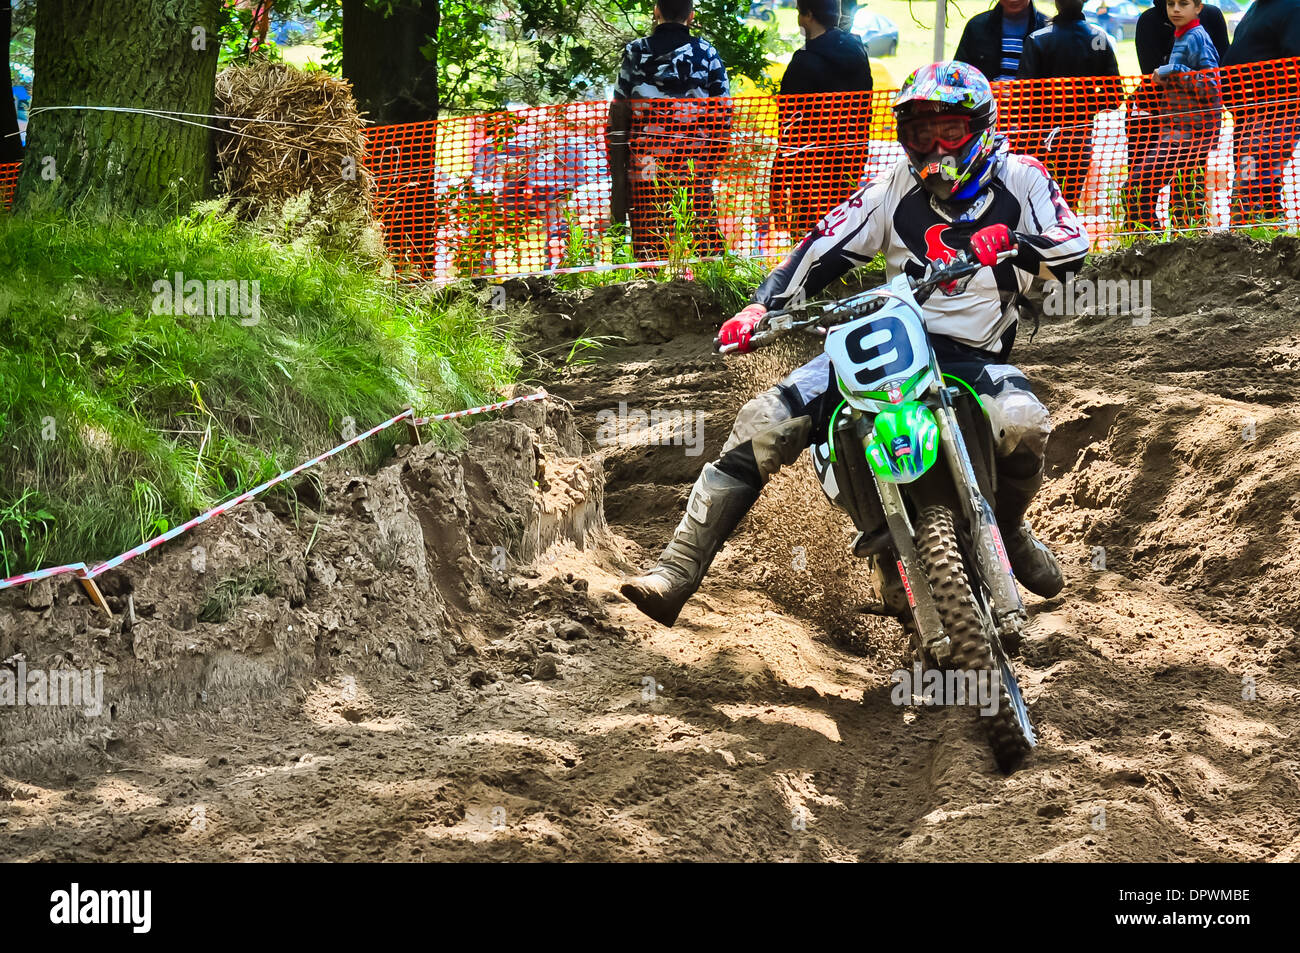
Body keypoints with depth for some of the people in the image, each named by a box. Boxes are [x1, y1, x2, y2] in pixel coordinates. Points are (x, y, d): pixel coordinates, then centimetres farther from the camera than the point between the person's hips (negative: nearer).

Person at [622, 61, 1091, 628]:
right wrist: (761, 307, -11)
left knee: (1023, 422, -36)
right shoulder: (894, 190, 9)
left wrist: (1011, 241, -27)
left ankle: (1009, 528, -2)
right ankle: (677, 571, -16)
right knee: (764, 422, -17)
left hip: (973, 356, -2)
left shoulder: (1018, 178, 4)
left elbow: (1072, 246, -7)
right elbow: (823, 250, 4)